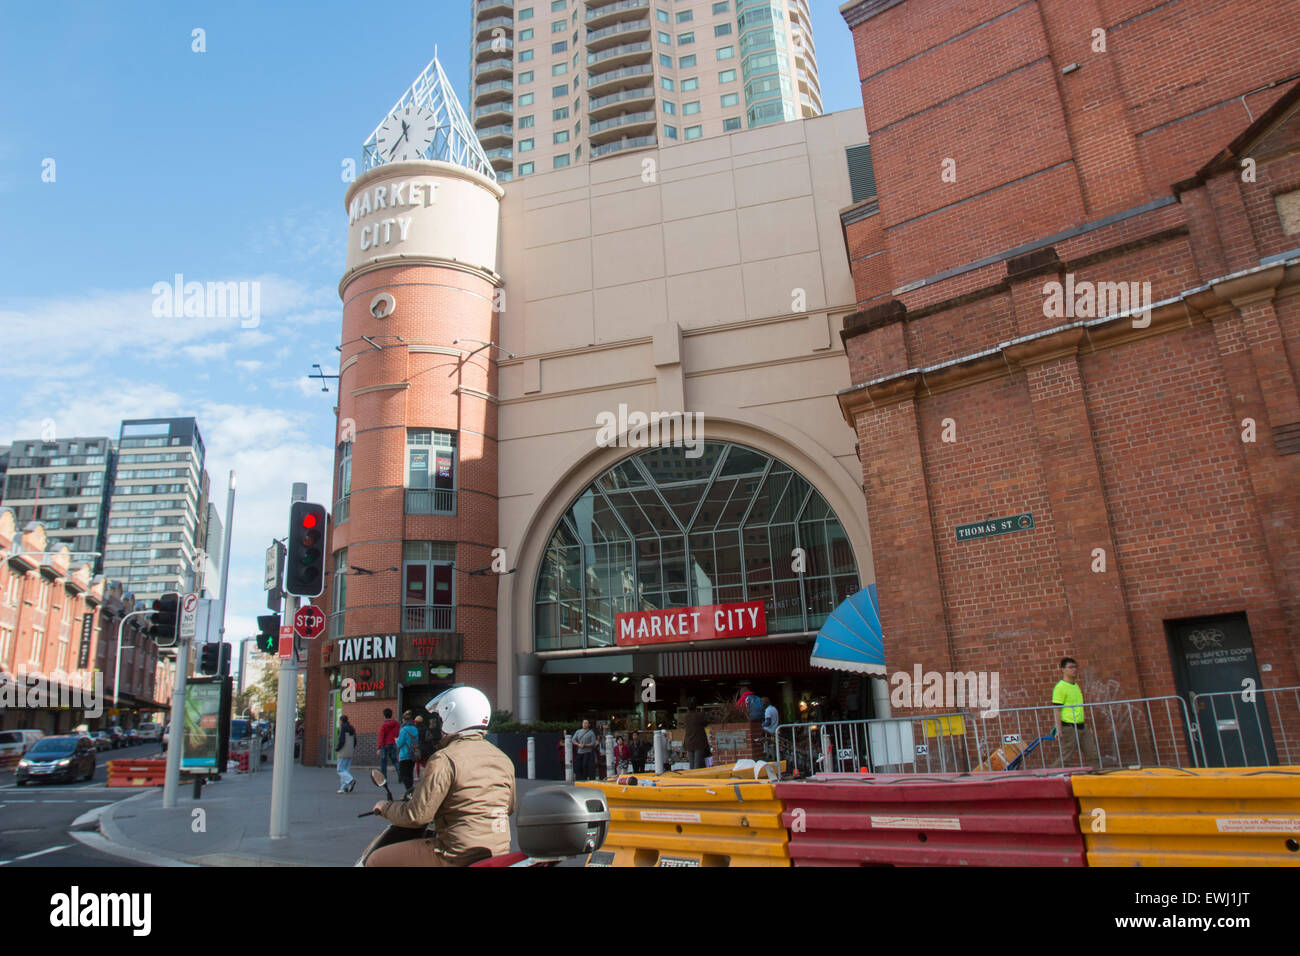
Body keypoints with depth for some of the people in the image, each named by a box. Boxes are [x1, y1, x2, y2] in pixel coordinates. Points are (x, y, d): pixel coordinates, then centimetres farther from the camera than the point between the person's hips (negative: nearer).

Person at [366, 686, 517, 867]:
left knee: (376, 861, 5)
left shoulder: (445, 759, -15)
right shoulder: (503, 759, 7)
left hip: (459, 856, -8)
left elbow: (417, 816, -15)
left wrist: (386, 808, 5)